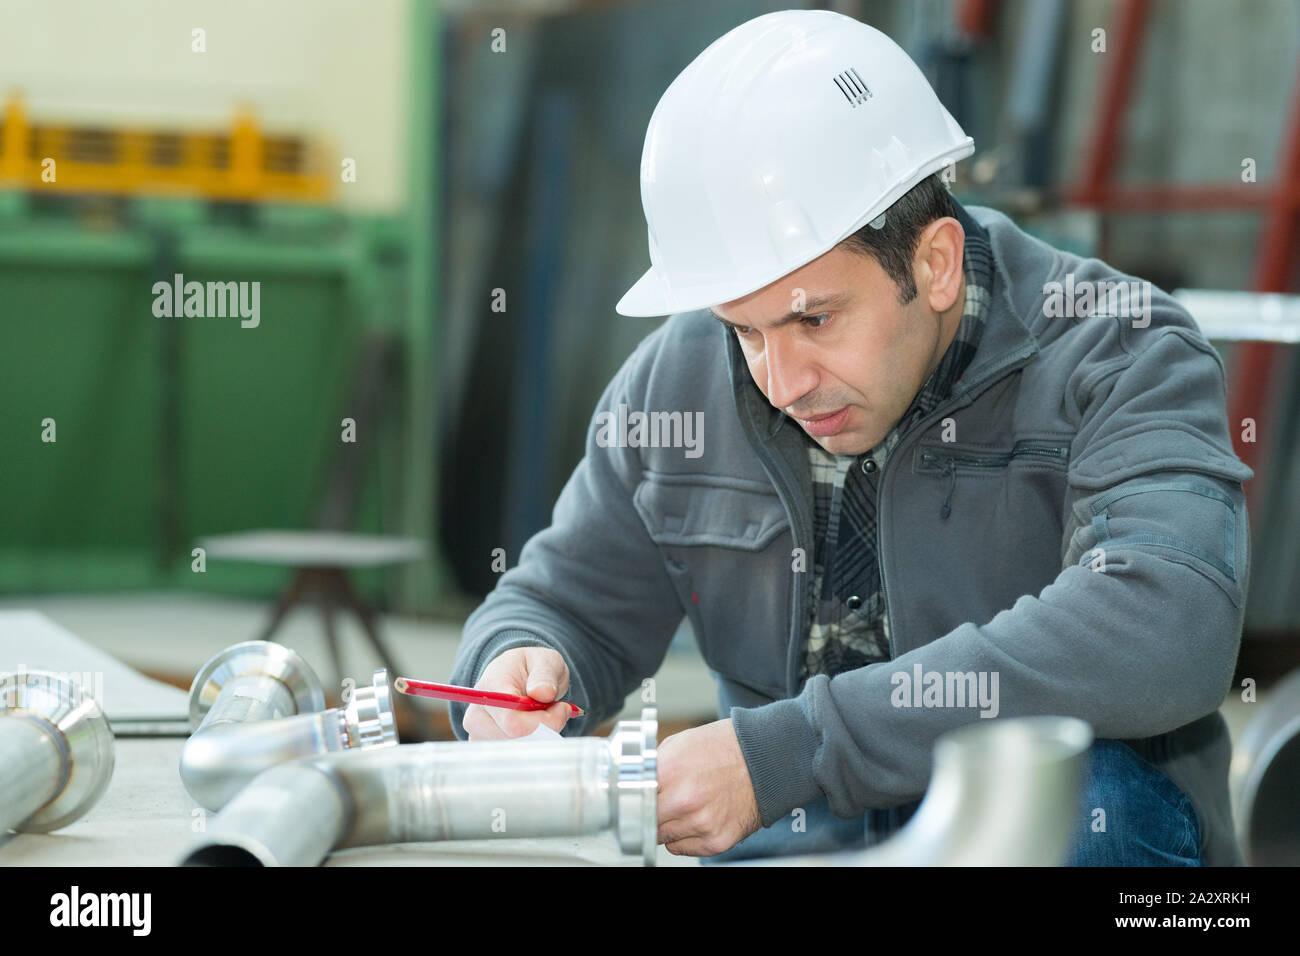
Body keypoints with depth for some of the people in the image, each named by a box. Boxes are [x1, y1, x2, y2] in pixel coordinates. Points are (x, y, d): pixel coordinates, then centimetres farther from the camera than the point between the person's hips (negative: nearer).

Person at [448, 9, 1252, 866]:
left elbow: (1166, 633, -33)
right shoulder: (680, 378, 2)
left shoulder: (1118, 364, -14)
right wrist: (517, 668, -13)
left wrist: (784, 751, -35)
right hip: (789, 843, 2)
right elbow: (574, 602, 14)